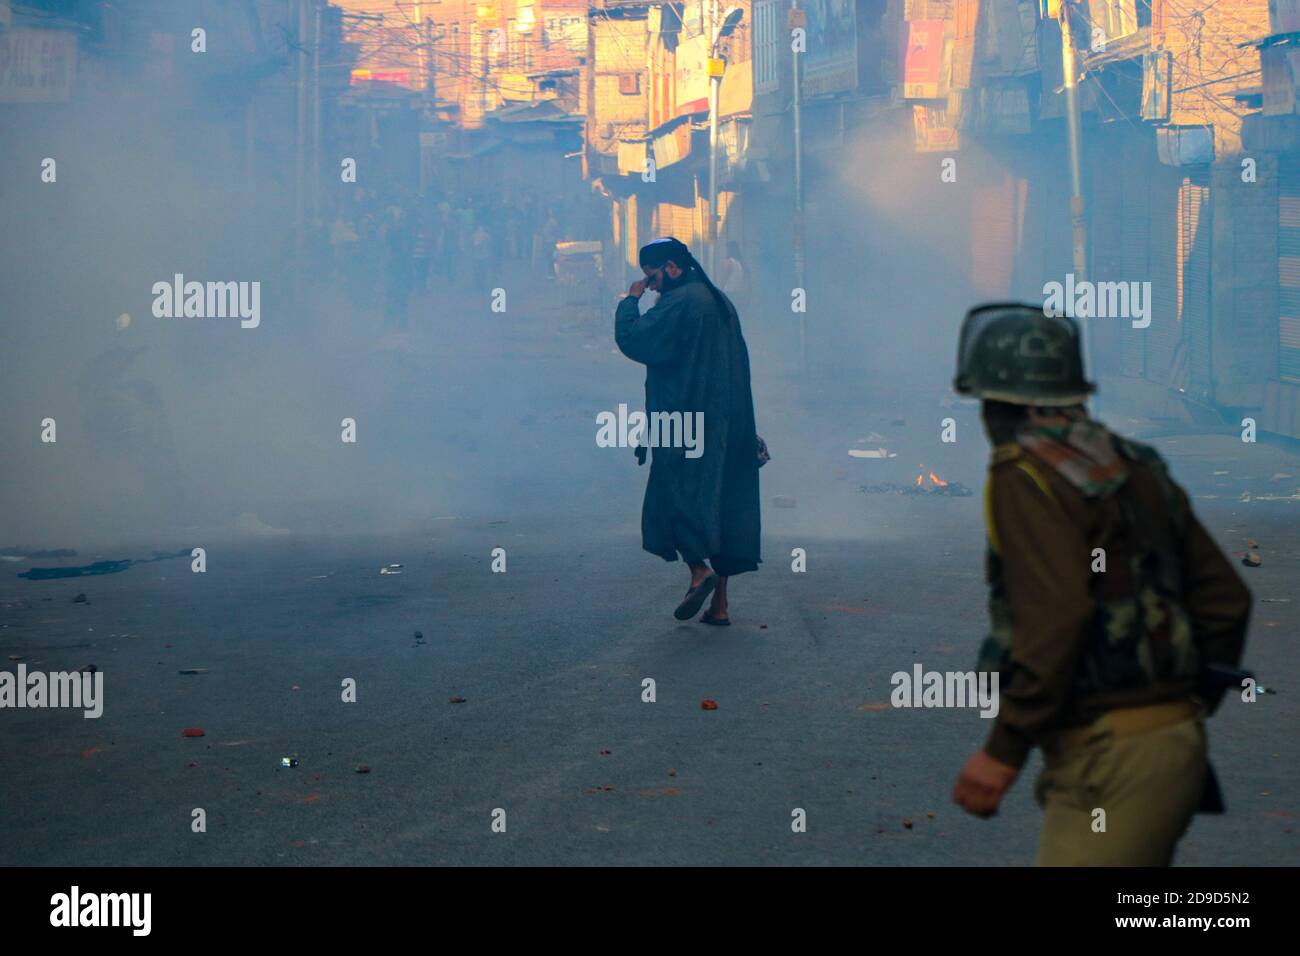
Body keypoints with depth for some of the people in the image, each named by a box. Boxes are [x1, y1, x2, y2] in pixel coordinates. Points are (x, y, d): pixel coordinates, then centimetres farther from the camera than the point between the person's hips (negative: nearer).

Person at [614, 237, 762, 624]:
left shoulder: (678, 302, -11)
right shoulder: (719, 301, 17)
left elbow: (630, 338, -16)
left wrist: (630, 300, 0)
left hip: (686, 423, -8)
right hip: (727, 425, 8)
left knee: (673, 495, 1)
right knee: (719, 503, 7)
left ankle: (699, 569, -19)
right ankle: (719, 604, 6)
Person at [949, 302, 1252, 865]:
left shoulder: (1028, 471, -10)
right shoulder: (1134, 467, 15)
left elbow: (1057, 616, -22)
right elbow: (1225, 600, 16)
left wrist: (1004, 750, -19)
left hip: (1109, 754, -9)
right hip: (1176, 740, 9)